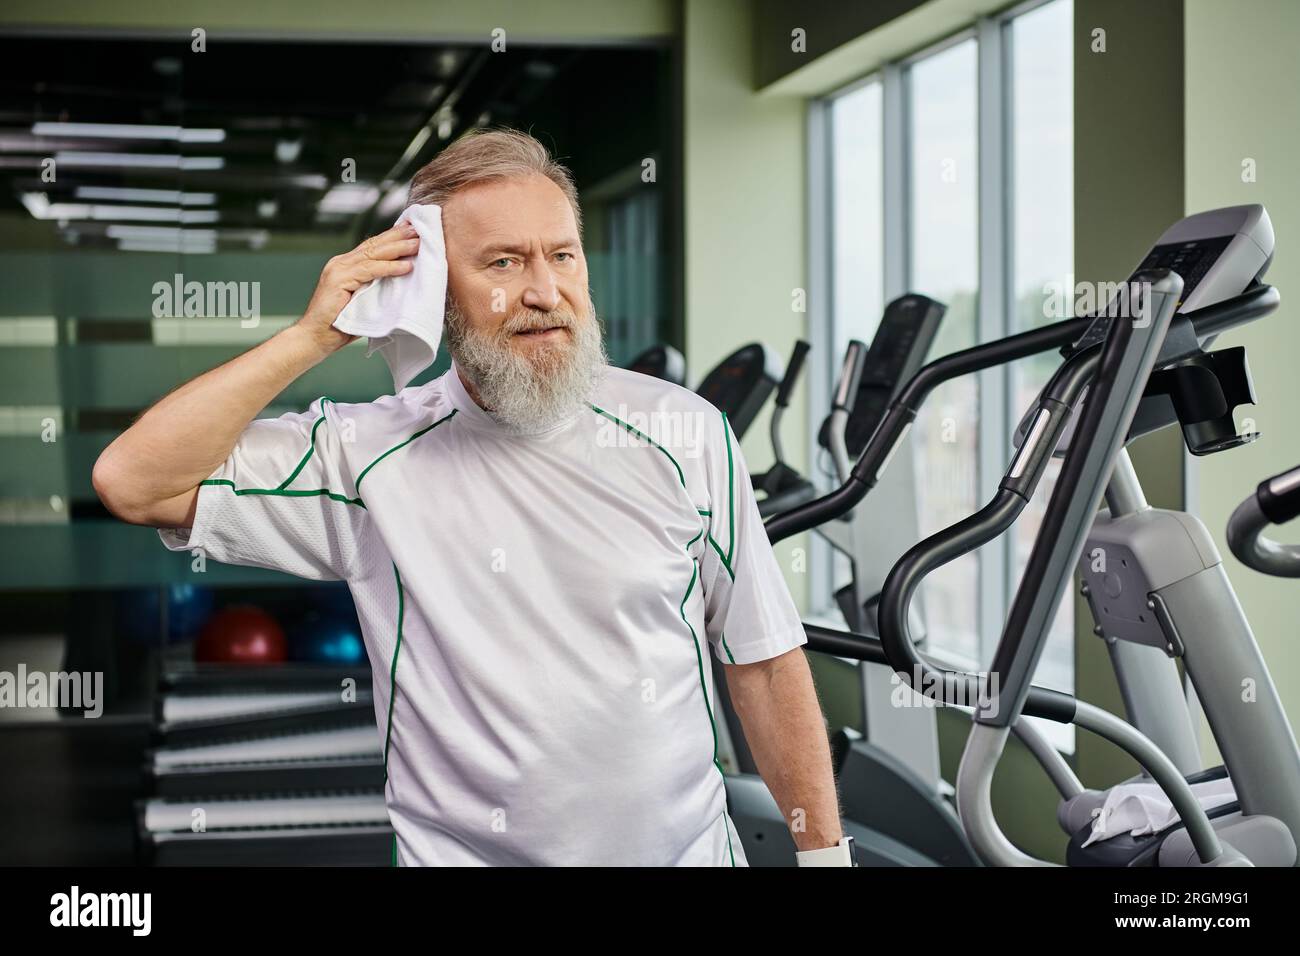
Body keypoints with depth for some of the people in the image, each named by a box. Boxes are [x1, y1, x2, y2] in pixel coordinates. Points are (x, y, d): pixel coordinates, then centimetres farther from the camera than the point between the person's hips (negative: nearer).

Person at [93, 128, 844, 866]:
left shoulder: (683, 434, -5)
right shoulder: (369, 454, -8)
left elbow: (765, 662, 1)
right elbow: (134, 483, -16)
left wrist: (822, 850, -1)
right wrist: (313, 337, -17)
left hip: (690, 847, 2)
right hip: (463, 848, -1)